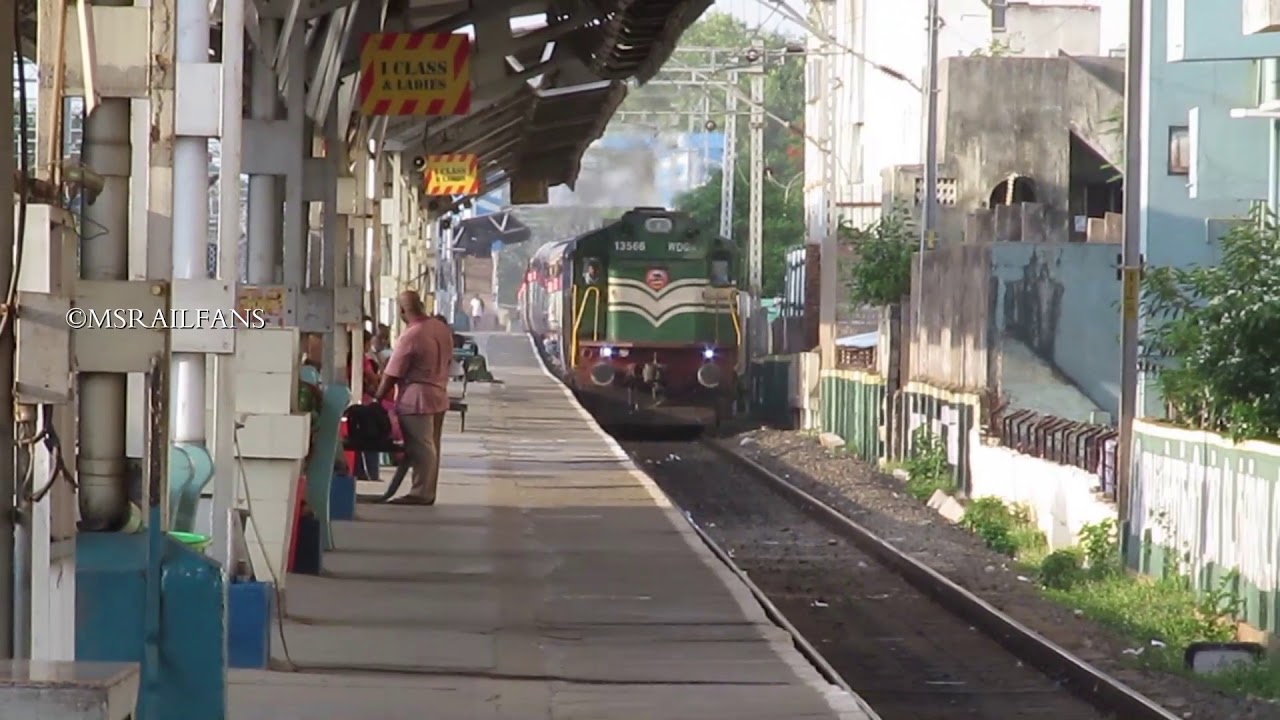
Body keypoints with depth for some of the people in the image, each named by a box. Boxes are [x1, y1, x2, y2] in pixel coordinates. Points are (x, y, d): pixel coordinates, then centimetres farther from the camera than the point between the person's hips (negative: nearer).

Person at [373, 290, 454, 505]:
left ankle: (421, 494, -1)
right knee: (431, 446, 13)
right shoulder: (443, 329, 3)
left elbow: (391, 374, -17)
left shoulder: (410, 337, -20)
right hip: (439, 396, 8)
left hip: (416, 400, -8)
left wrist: (377, 399, -8)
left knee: (420, 448, -3)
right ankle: (428, 493, 18)